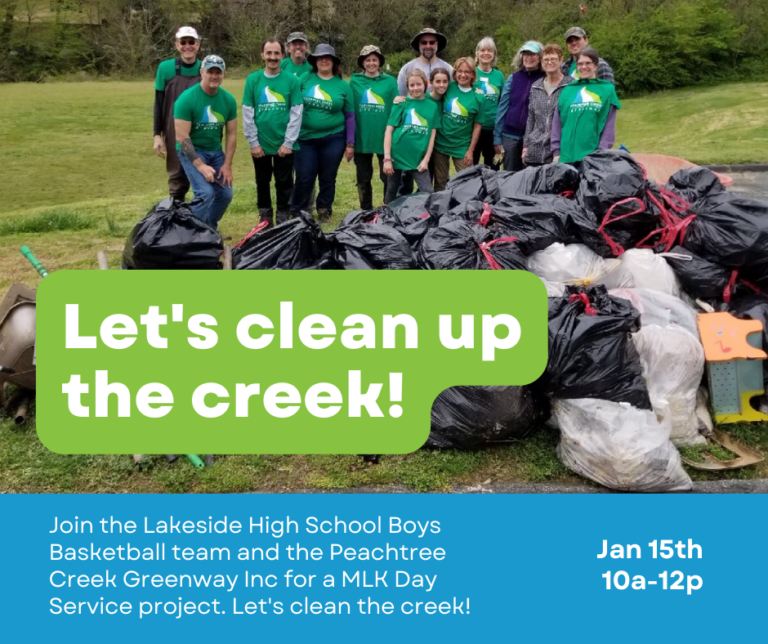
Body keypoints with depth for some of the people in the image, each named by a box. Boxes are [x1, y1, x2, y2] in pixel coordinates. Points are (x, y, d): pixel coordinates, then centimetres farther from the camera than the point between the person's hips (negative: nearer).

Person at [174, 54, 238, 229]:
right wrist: (200, 165, -23)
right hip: (192, 151, -5)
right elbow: (182, 137, -20)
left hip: (215, 151, 5)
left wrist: (227, 165, -4)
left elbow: (231, 134, 2)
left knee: (225, 194, 1)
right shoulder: (187, 99, -18)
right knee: (205, 193, -20)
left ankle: (210, 229, 23)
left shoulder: (229, 100, -4)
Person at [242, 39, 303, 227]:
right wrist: (253, 142, -5)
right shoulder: (253, 79, 0)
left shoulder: (292, 80, -3)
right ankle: (264, 219, 25)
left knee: (284, 183, 6)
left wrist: (288, 142, -9)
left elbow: (296, 113, -4)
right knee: (262, 183, 12)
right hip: (260, 144, 1)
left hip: (284, 144, -1)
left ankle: (283, 220, 18)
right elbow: (247, 114, 0)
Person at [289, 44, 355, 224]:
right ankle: (297, 214, 17)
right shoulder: (305, 79, 1)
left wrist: (350, 143, 2)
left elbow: (350, 116, 5)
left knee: (328, 178, 10)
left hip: (333, 138, 1)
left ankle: (324, 212, 26)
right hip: (306, 138, 0)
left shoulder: (343, 85, 3)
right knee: (304, 179, 1)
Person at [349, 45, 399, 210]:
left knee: (388, 177, 3)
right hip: (361, 138, 2)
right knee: (363, 179, 11)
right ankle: (366, 211, 23)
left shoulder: (390, 81, 3)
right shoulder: (355, 81, 5)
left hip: (384, 138, -1)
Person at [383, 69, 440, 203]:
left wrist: (426, 159, -3)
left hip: (419, 159, 1)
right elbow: (389, 130, -3)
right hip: (397, 156, -1)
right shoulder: (401, 103, 1)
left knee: (428, 193, -6)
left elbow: (432, 134, 5)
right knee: (392, 192, 11)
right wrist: (387, 158, -10)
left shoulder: (432, 106, 5)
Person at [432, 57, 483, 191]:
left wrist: (471, 150, -5)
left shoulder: (478, 97, -4)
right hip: (440, 143, 1)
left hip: (462, 147, -1)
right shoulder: (448, 88, -2)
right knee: (440, 183, 12)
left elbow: (477, 126, -3)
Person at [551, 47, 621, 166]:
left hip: (594, 156, -2)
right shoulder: (567, 91, 12)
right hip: (567, 155, 2)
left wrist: (602, 152, -6)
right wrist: (556, 152, 5)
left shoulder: (607, 89, 5)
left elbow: (609, 125, 2)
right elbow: (557, 123, 12)